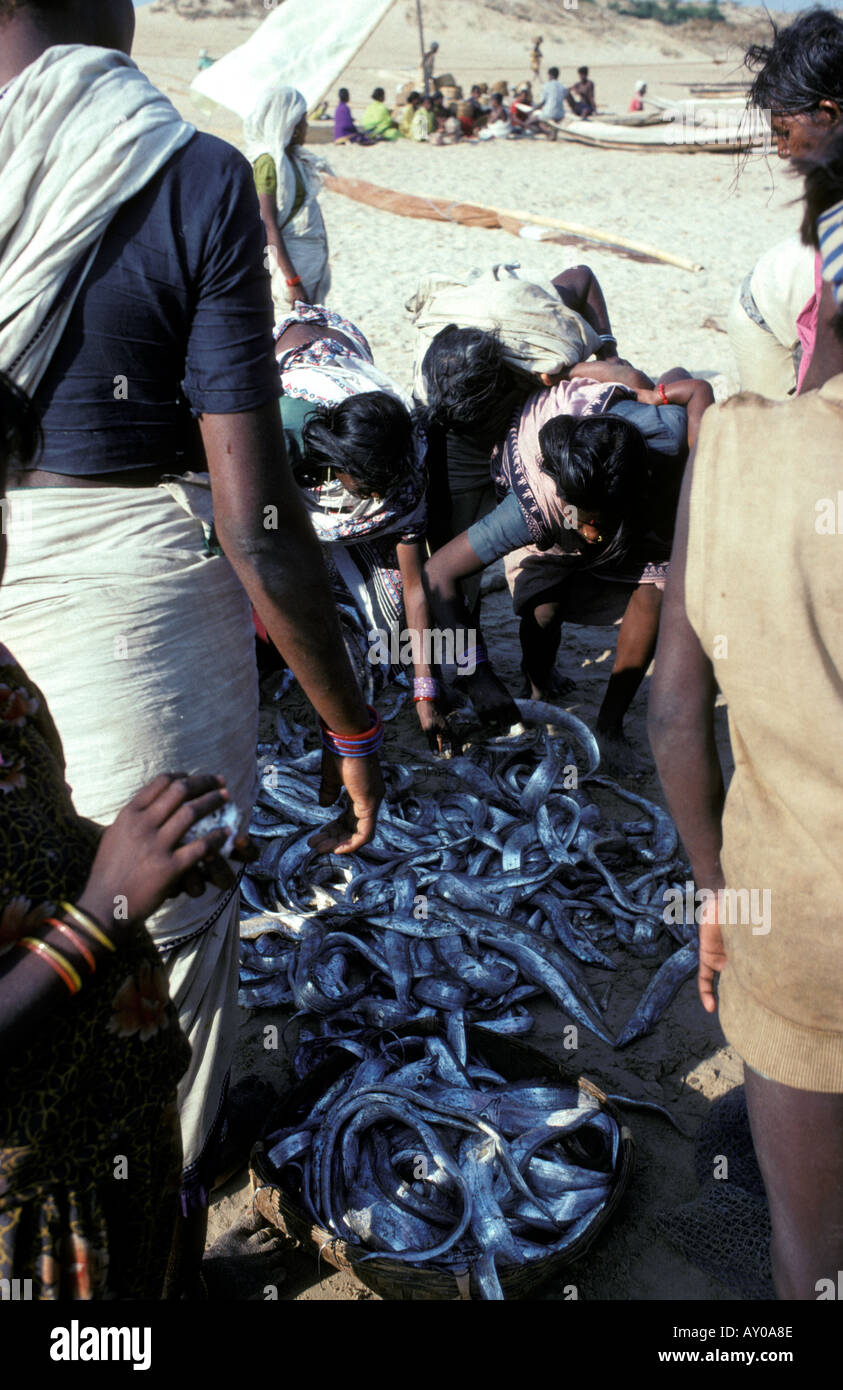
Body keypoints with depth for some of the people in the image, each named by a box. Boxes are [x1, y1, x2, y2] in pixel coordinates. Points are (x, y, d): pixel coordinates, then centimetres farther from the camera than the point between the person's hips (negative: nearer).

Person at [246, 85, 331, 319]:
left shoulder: (293, 157, 14)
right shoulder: (268, 161, -14)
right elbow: (269, 226, -19)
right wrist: (292, 280, -23)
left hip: (311, 261, 9)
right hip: (289, 262, -9)